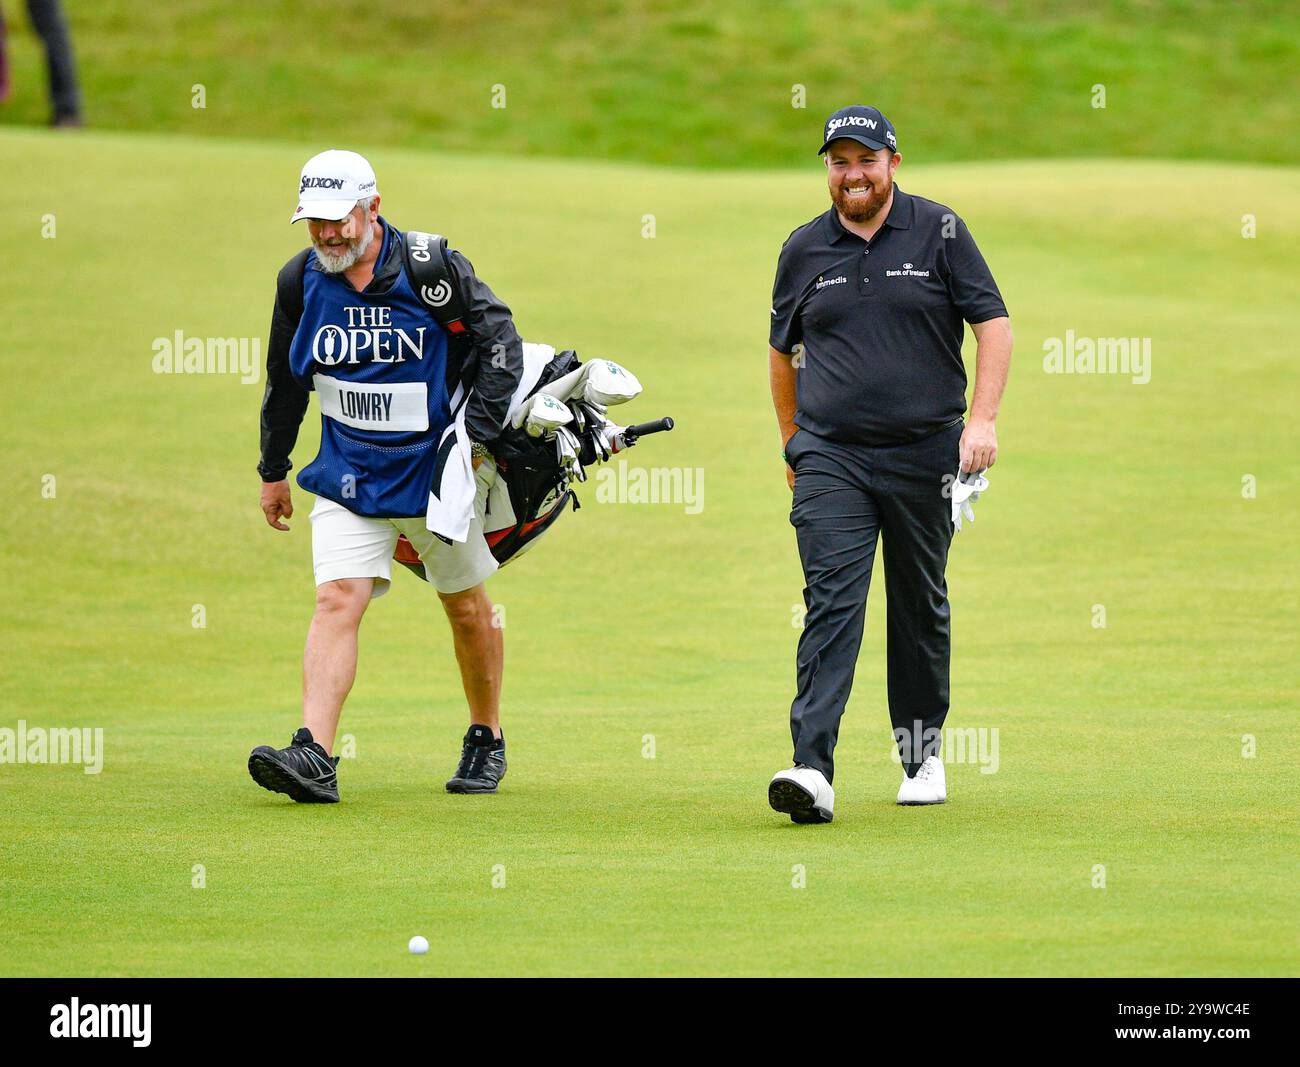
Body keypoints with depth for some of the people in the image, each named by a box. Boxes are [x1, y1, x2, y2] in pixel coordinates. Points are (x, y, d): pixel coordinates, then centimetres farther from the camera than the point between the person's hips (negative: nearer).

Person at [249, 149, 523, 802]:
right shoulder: (300, 281, -3)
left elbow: (501, 344, -6)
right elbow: (284, 381, 11)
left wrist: (476, 437, -12)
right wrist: (273, 471, 17)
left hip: (437, 468, -2)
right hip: (348, 474, 2)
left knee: (466, 606, 12)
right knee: (337, 601, -14)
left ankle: (487, 742, 31)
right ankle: (314, 758, -25)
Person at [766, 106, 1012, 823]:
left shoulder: (939, 232, 1)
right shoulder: (804, 250, 7)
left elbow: (993, 322, 0)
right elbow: (783, 349, 20)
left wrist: (983, 417, -11)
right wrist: (791, 440, 19)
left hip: (925, 452, 0)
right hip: (831, 455, 0)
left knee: (921, 606, 10)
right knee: (831, 604, -12)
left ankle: (921, 752, 26)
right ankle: (812, 769, -23)